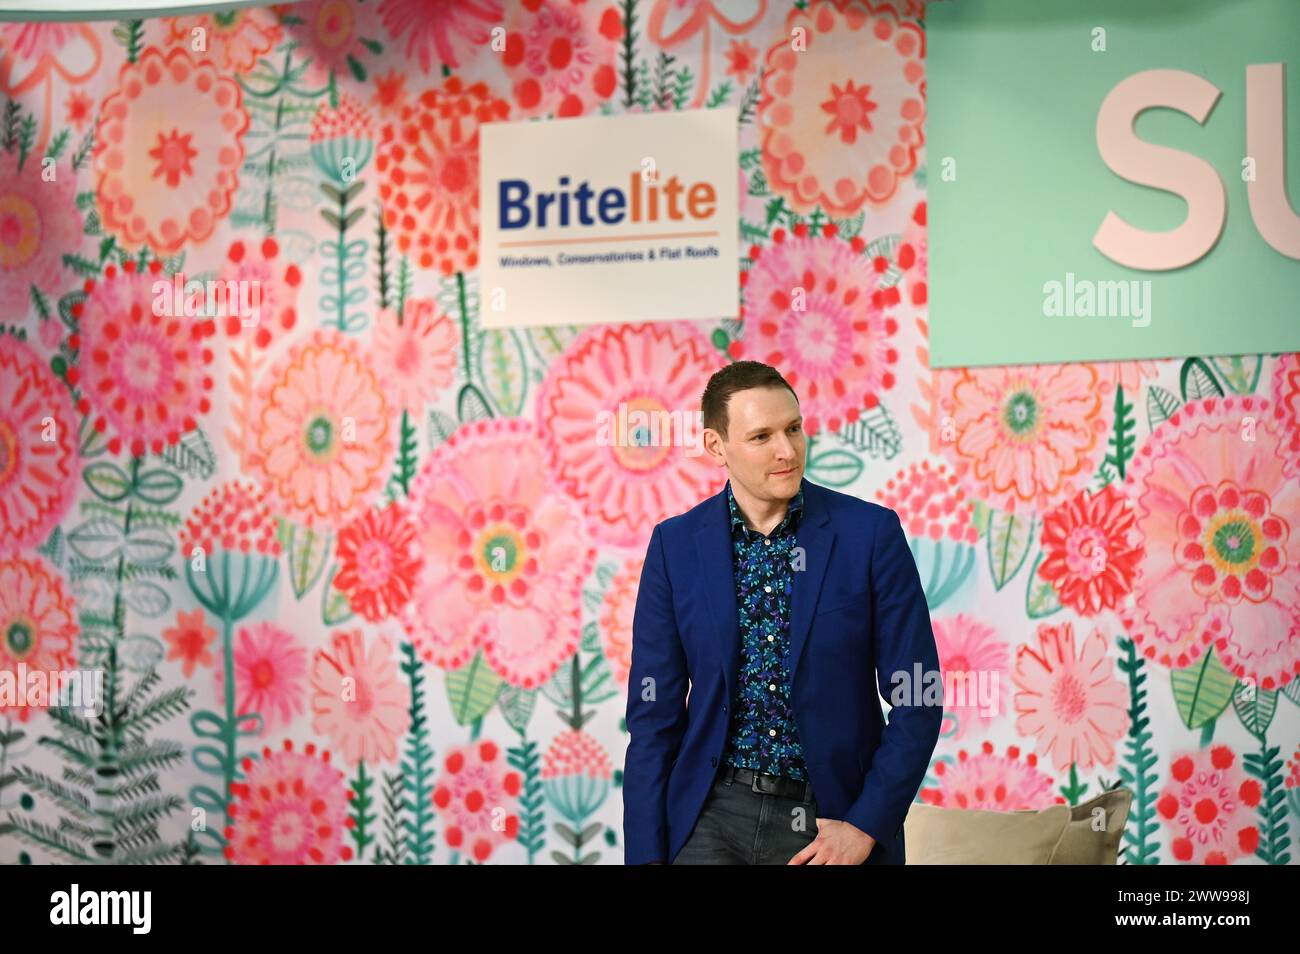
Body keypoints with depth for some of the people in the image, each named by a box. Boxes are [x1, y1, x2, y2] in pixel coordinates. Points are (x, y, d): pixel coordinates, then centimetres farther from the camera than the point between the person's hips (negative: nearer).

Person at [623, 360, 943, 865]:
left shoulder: (870, 532, -5)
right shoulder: (675, 544, 0)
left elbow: (915, 701, -3)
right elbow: (654, 713, 2)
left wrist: (867, 825, -10)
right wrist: (645, 854, -3)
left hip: (832, 819, -1)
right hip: (713, 817, 1)